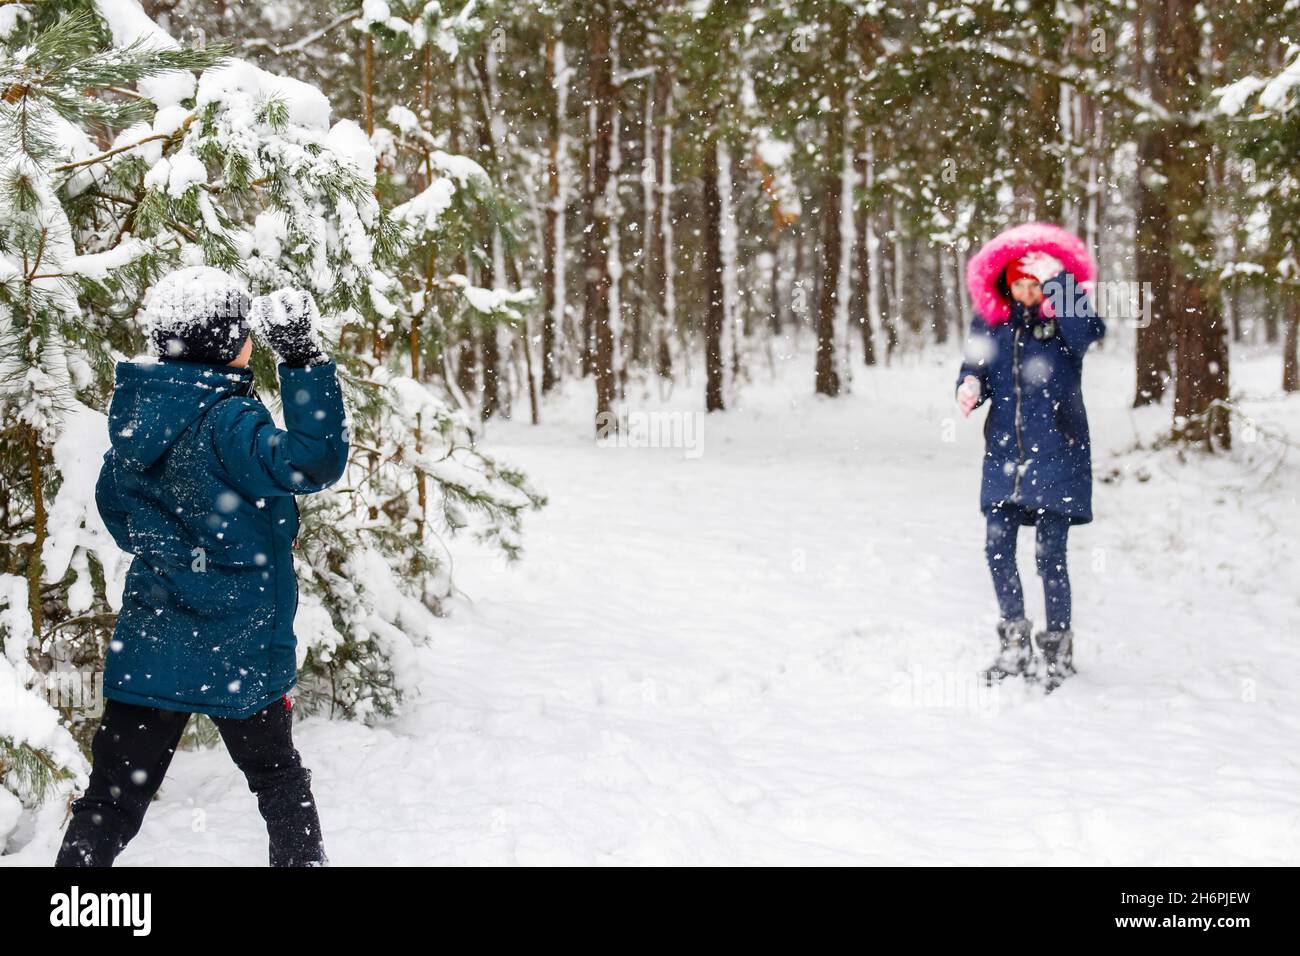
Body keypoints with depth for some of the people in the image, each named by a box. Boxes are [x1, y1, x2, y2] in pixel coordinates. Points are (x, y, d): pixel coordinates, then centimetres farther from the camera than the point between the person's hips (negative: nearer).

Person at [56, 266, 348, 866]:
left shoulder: (135, 411, 4)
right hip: (236, 654, -5)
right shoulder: (225, 422, -18)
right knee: (279, 779, 17)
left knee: (113, 796, 8)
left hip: (146, 648, 5)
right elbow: (316, 461, -31)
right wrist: (305, 361, -29)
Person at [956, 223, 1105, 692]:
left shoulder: (1063, 320, -4)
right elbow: (974, 369, 8)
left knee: (1050, 555, -3)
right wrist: (970, 388, -14)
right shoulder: (989, 323, 6)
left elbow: (1090, 331, -26)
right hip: (1004, 455, 4)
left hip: (1055, 455, -4)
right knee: (997, 549, 4)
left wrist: (1058, 284, -27)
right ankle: (1015, 644, 23)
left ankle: (1057, 650, 14)